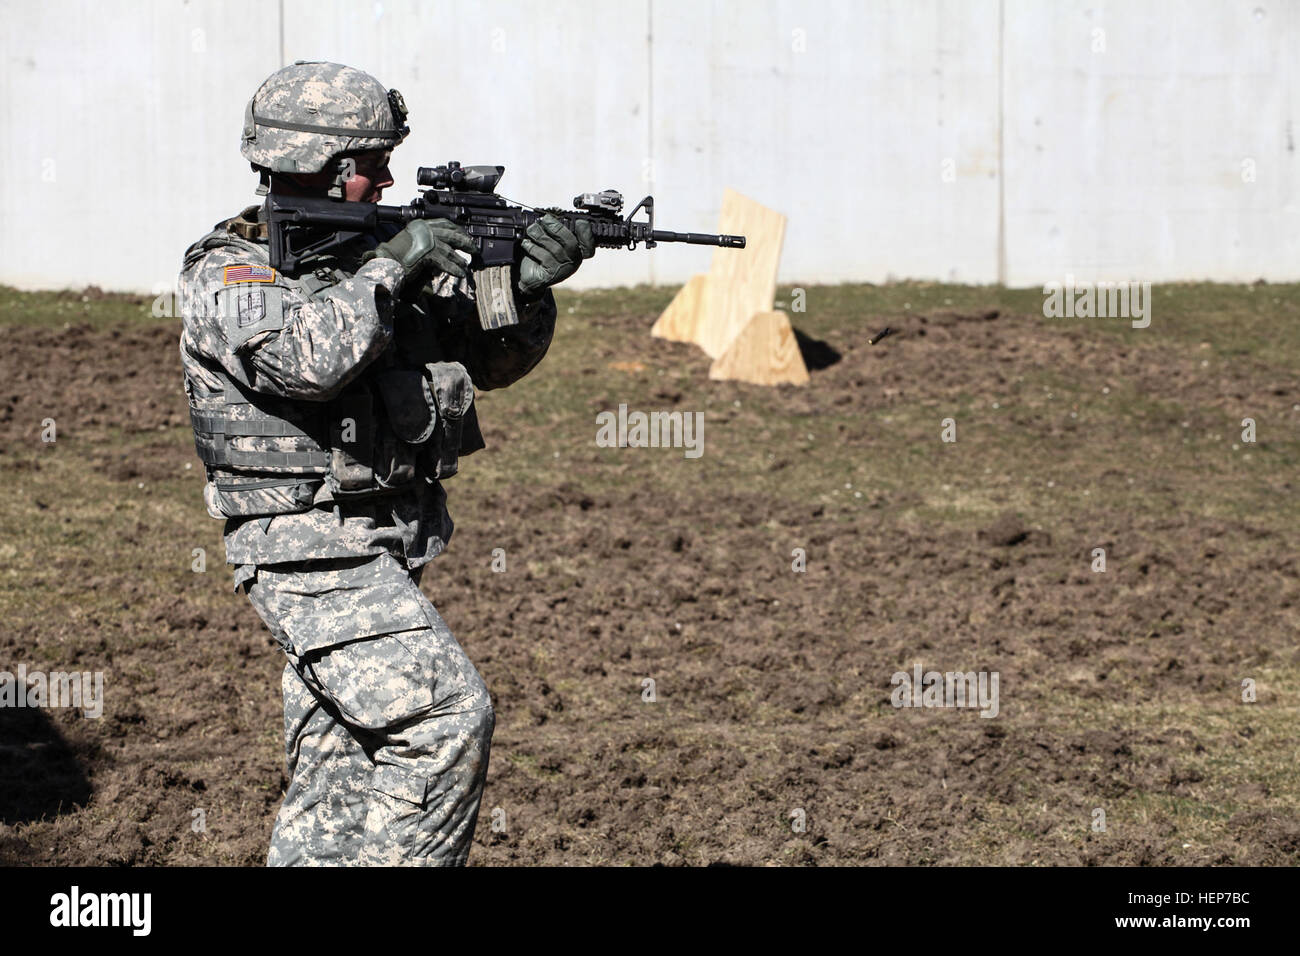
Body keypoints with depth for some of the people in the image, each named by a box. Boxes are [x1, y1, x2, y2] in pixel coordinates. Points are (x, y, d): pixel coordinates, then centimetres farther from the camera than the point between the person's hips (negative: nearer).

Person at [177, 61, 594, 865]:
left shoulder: (371, 257, 12)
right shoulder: (230, 277, -9)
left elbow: (492, 360, 14)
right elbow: (305, 358, -30)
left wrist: (527, 285, -5)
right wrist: (391, 266, -20)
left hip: (380, 552, 8)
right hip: (311, 550, -8)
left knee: (339, 775, 11)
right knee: (449, 714, -18)